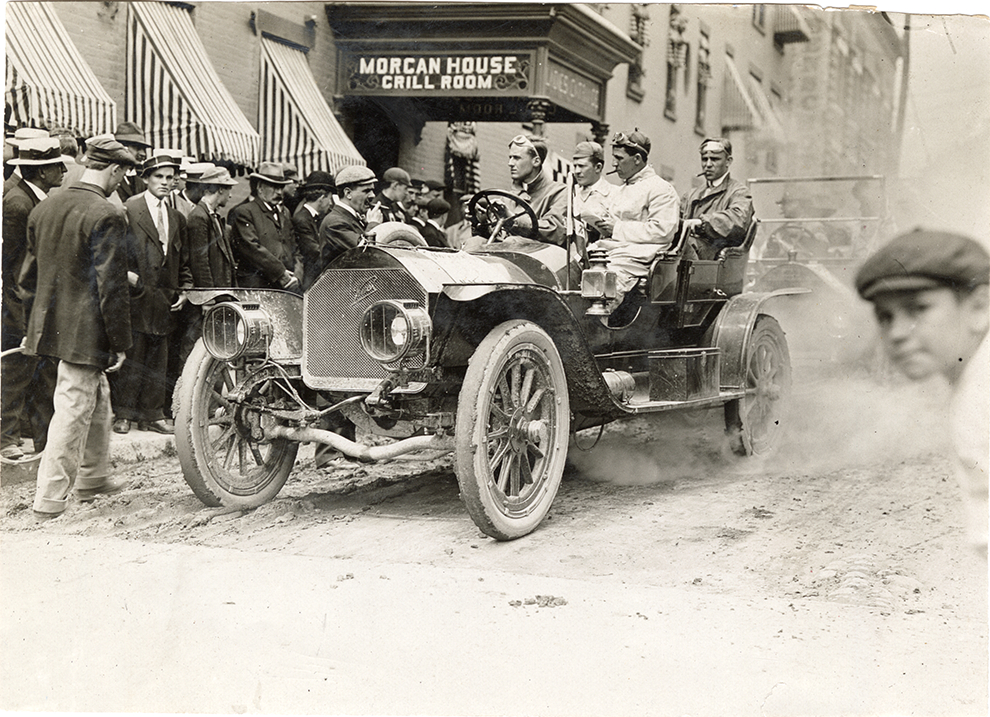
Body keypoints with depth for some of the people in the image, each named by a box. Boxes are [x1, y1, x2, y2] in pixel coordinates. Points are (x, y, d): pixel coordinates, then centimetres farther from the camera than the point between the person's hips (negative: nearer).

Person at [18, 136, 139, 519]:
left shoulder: (43, 208, 6)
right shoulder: (106, 217, -19)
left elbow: (29, 275, 13)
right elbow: (112, 287, -19)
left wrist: (34, 326, 23)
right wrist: (119, 343, -12)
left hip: (50, 326, 8)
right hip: (86, 333, -8)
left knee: (97, 398, 23)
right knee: (73, 410, 1)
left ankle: (92, 477, 37)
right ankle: (50, 498, 8)